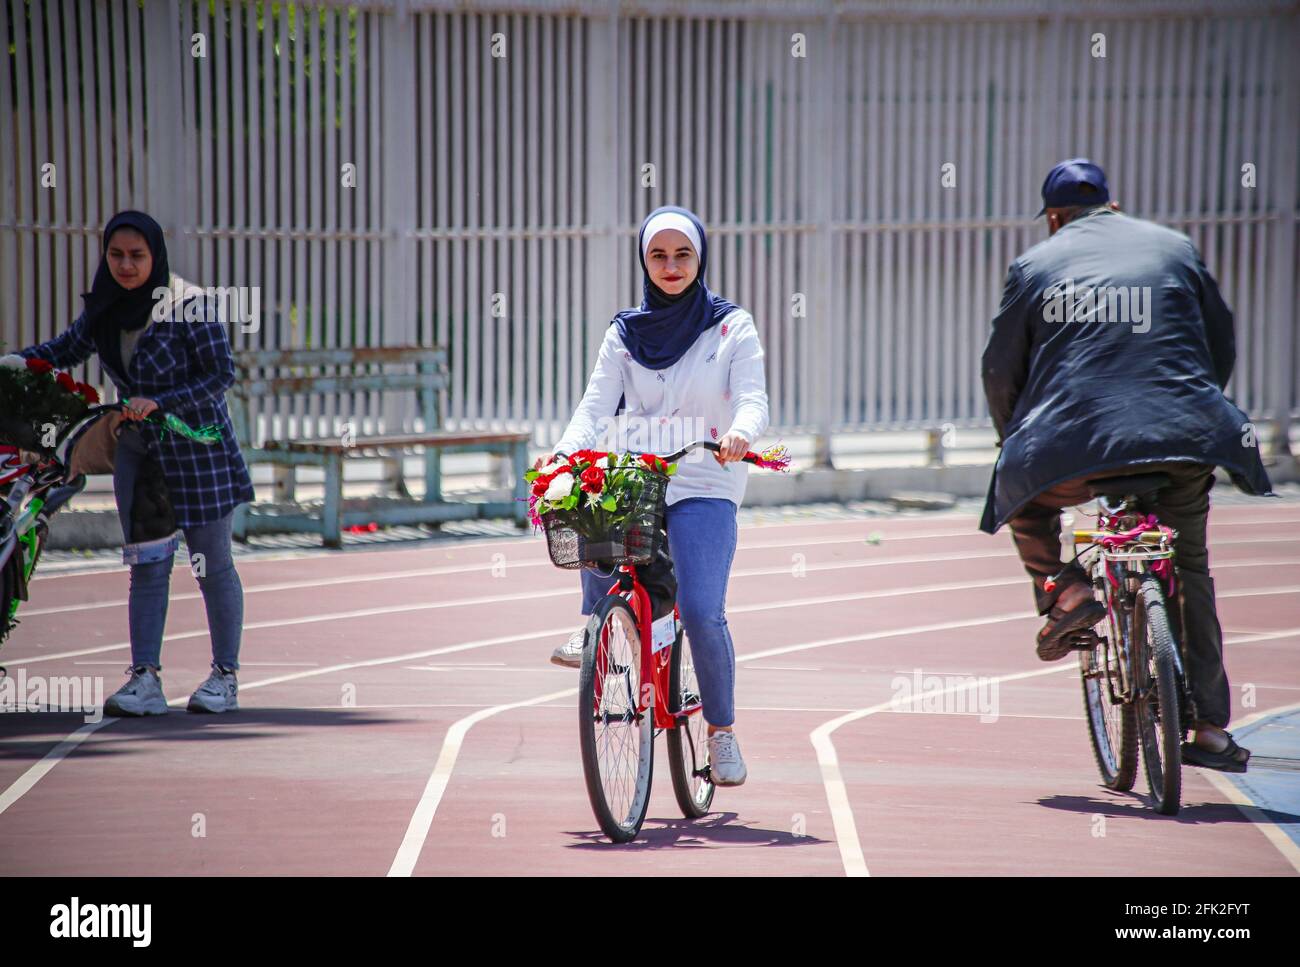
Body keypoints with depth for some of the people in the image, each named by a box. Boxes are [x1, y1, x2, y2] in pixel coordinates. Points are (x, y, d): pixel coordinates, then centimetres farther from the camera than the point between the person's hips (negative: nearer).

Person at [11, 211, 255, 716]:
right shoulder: (105, 309, 2)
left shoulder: (189, 305, -16)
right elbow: (68, 348, 18)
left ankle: (225, 676, 16)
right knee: (147, 565, 1)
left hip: (198, 448, -5)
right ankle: (145, 679, -1)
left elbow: (220, 375, -16)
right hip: (137, 448, 5)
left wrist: (158, 403, -25)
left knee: (212, 566, 5)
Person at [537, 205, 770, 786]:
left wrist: (739, 433, -33)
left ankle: (722, 730, 2)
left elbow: (754, 399, -9)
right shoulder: (624, 335, 12)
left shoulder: (732, 328, 5)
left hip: (705, 486, -2)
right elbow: (596, 408, 0)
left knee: (700, 611, -19)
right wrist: (565, 453, -21)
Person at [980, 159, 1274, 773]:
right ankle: (1209, 727, 15)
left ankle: (1063, 590, 5)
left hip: (1072, 445, -2)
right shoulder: (1174, 248, 16)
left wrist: (1017, 441, 27)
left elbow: (1000, 372, 12)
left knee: (1021, 497, 30)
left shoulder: (1034, 266, 12)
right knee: (1191, 573, 18)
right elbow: (1222, 344, 20)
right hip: (1183, 442, 2)